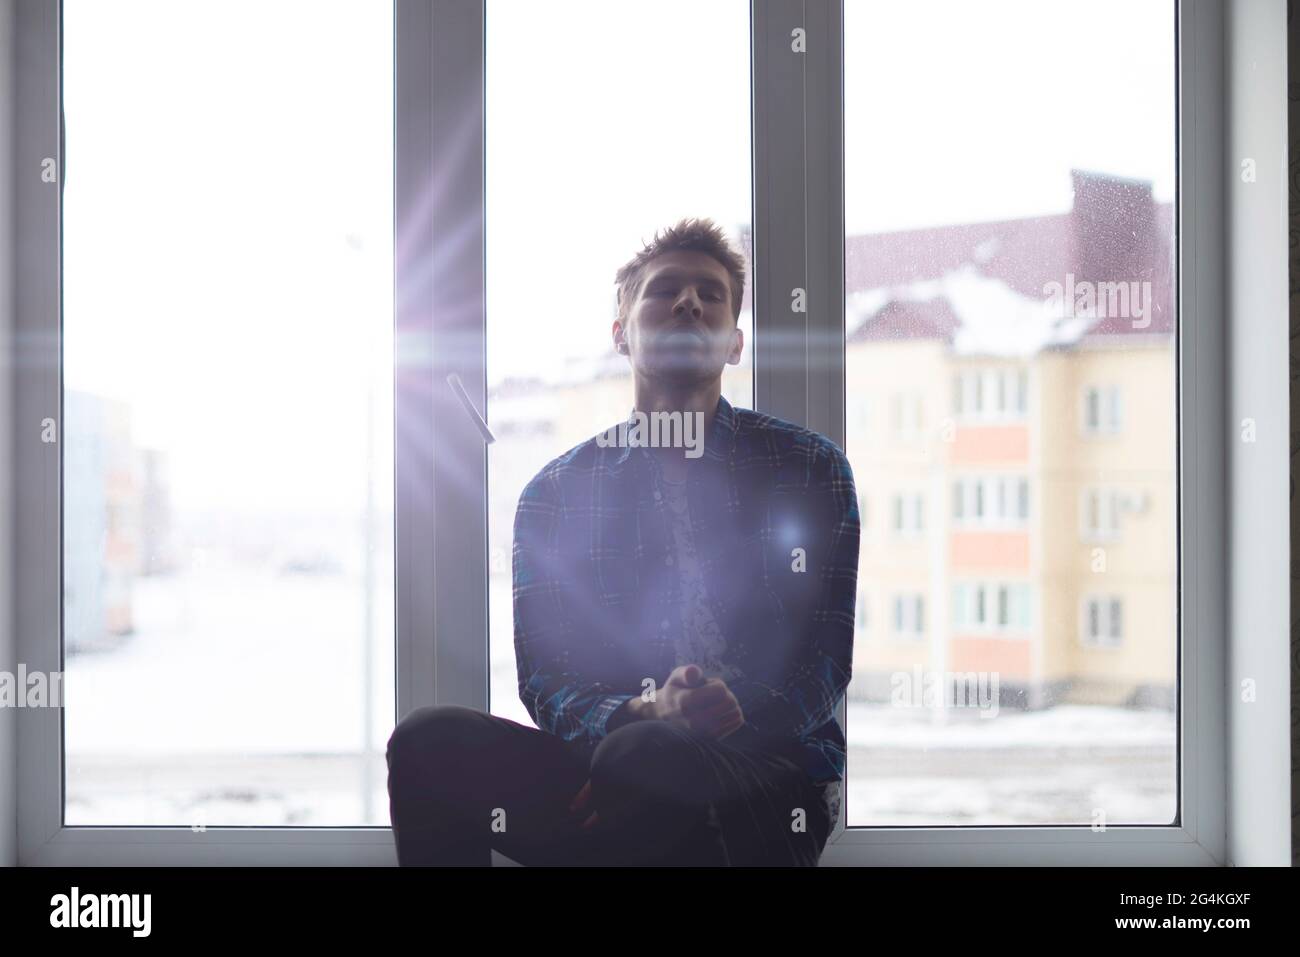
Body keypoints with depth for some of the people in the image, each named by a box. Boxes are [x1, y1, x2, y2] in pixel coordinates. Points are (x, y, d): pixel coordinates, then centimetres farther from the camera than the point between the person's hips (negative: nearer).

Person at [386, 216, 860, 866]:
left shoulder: (811, 469, 10)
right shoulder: (554, 492, 13)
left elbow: (827, 657, 1)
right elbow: (544, 678, 4)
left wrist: (742, 714, -22)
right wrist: (641, 712, -19)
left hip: (772, 765, -2)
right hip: (612, 752, 2)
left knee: (641, 755, -37)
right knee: (431, 737, -26)